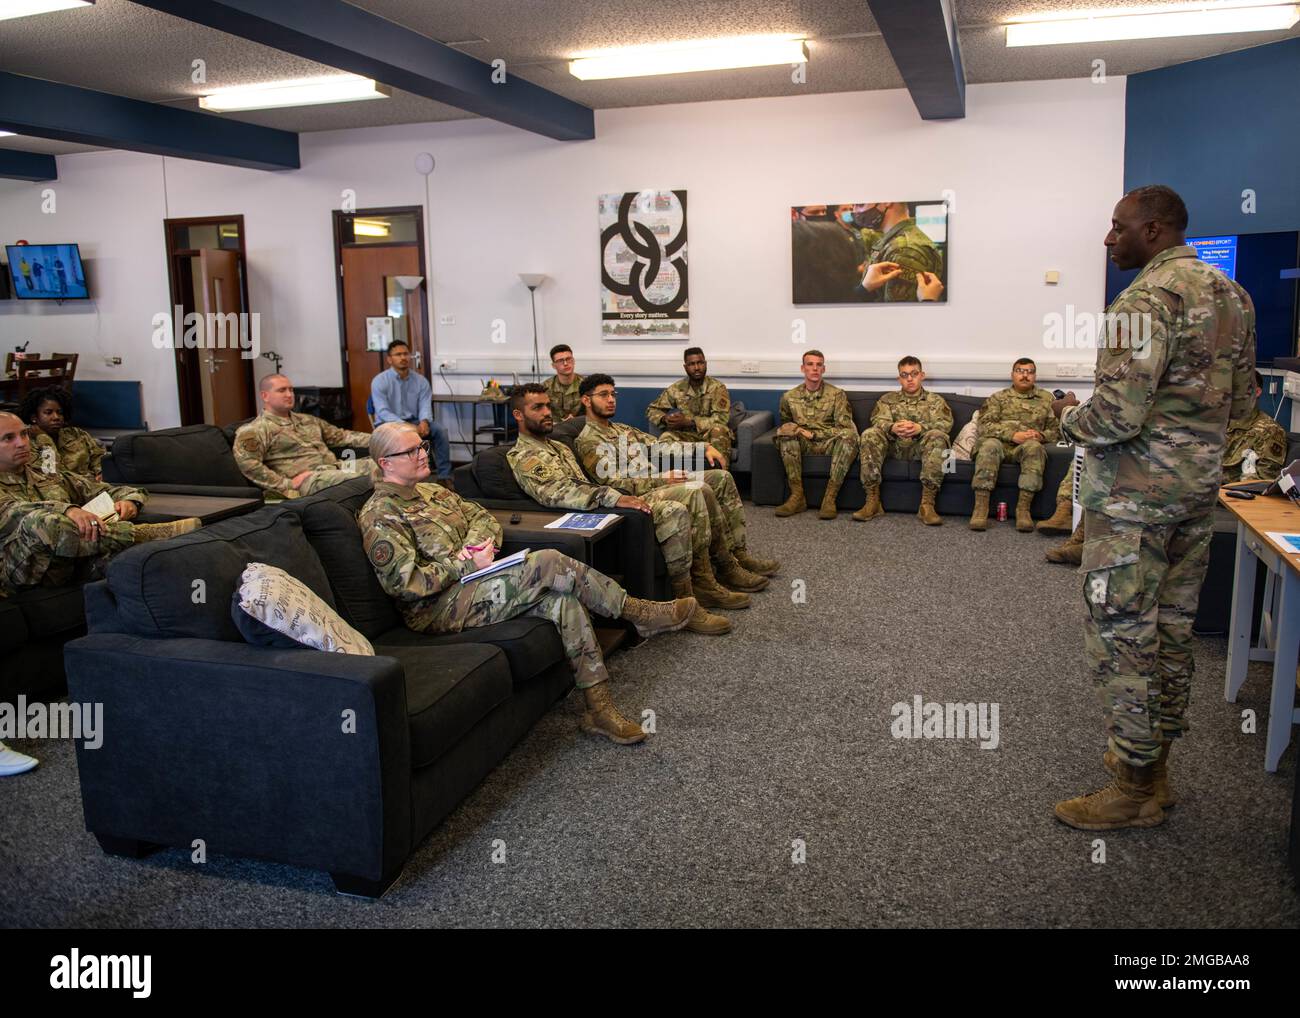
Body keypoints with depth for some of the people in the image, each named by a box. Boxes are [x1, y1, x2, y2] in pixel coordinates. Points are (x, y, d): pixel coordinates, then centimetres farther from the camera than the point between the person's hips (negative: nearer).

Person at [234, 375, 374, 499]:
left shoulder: (307, 420, 25)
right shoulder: (255, 430, 1)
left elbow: (341, 435, 27)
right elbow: (247, 463, -14)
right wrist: (288, 484, -18)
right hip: (308, 479, -8)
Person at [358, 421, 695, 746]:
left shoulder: (430, 491, 18)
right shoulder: (379, 516, -9)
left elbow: (483, 517, 16)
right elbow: (405, 582, -18)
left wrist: (474, 545, -7)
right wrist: (469, 564, -16)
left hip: (471, 581, 8)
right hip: (440, 608, -8)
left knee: (563, 600, -17)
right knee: (548, 563, -25)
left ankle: (600, 708, -13)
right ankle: (636, 611, -9)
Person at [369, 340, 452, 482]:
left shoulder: (421, 380, 2)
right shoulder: (379, 381, -9)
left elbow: (425, 406, -6)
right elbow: (383, 412, -18)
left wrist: (424, 422, -31)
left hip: (414, 421, 4)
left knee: (440, 430, -22)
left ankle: (444, 476, -17)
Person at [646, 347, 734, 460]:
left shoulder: (717, 387, -6)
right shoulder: (676, 389, 4)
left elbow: (721, 419, -16)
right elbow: (652, 410, 12)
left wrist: (687, 421, -22)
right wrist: (664, 419, -13)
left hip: (711, 434, -2)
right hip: (686, 435, 2)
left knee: (718, 429, -36)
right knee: (666, 437, -29)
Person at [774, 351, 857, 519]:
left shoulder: (837, 394, 4)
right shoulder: (790, 397, 10)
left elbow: (844, 427, -4)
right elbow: (785, 424, 22)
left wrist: (813, 434, -13)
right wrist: (794, 430, -2)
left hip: (830, 444, -1)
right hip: (802, 446, 1)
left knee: (850, 432, -33)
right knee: (786, 430, -30)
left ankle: (830, 497, -34)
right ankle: (797, 495, -32)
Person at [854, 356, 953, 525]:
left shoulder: (935, 400, 19)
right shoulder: (887, 399, 22)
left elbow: (946, 424, 1)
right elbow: (878, 421, 3)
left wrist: (920, 428, -20)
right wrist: (892, 428, -23)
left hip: (922, 446, -1)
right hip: (894, 446, 1)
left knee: (937, 435, -34)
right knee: (870, 434, -29)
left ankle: (927, 504, -38)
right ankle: (873, 501, -32)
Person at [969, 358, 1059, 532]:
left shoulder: (1046, 398, 22)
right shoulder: (998, 397, 19)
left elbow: (1056, 429, 16)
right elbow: (985, 425, 2)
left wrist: (1041, 435, -8)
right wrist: (1013, 435, -12)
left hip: (1029, 445, 0)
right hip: (1001, 443, 0)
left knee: (1033, 446, -36)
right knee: (989, 444, -36)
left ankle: (1023, 508, -38)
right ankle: (981, 507, -41)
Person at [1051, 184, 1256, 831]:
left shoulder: (1146, 299, -18)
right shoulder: (1231, 295, 11)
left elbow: (1115, 417, -24)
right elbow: (1240, 404, 17)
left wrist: (1070, 417, -5)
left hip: (1133, 495, -9)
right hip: (1199, 486, 9)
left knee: (1120, 636, 0)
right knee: (1172, 630, 16)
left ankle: (1133, 790, 9)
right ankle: (1153, 763, 29)